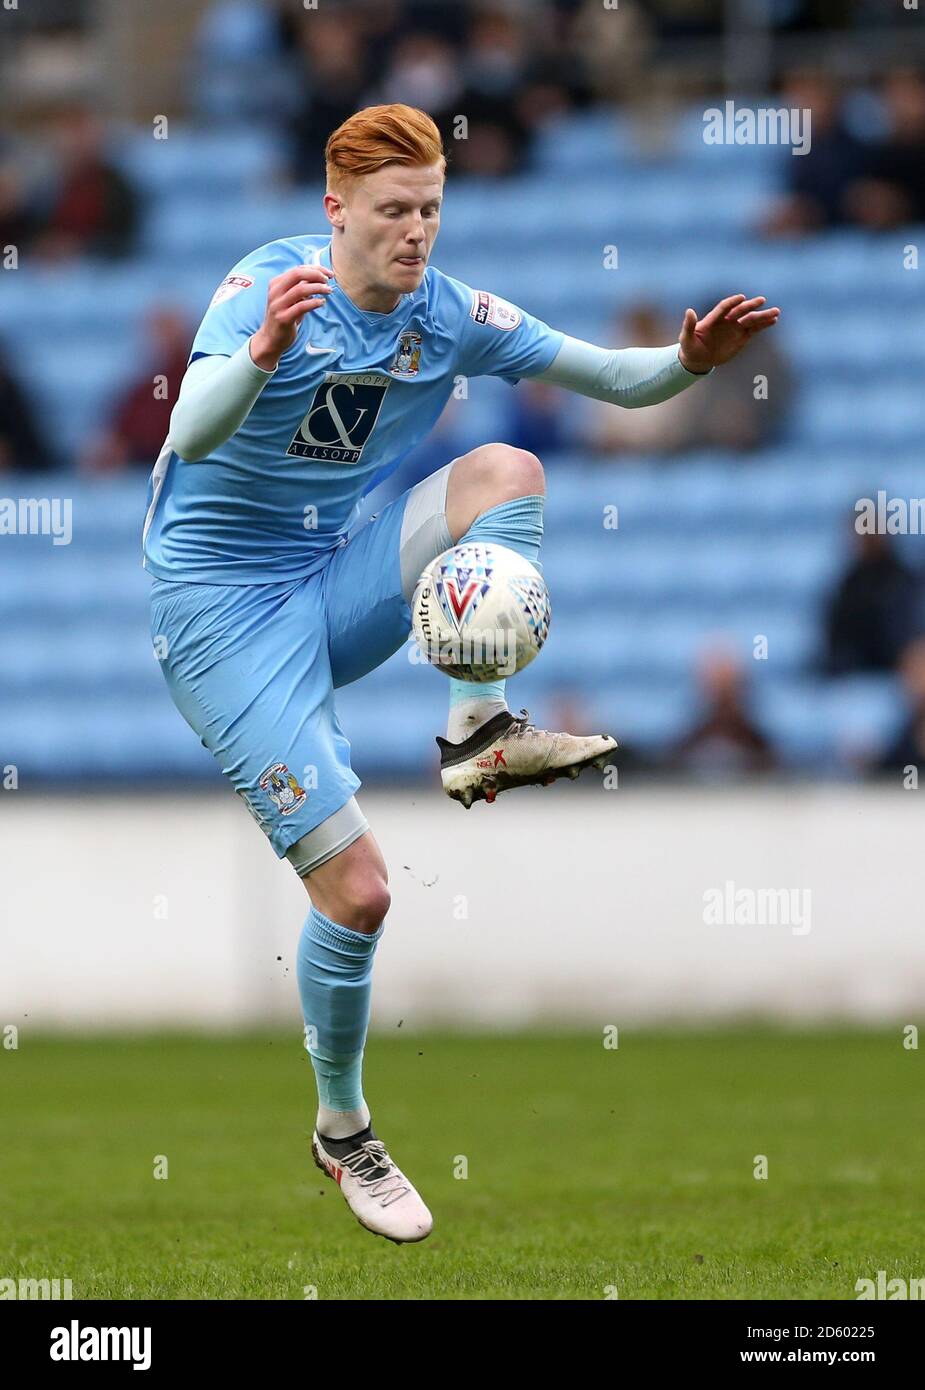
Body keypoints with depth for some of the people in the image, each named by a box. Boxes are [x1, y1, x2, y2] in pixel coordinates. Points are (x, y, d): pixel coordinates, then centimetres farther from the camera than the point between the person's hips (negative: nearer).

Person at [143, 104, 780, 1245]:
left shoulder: (446, 314, -3)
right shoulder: (271, 284, -17)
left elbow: (610, 379, 1)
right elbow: (192, 435, -32)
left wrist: (688, 362, -21)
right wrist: (262, 352, -52)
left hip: (336, 584, 5)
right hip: (224, 605, -5)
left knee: (503, 470, -19)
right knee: (355, 888, -12)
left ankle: (478, 734, -23)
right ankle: (341, 1132, 11)